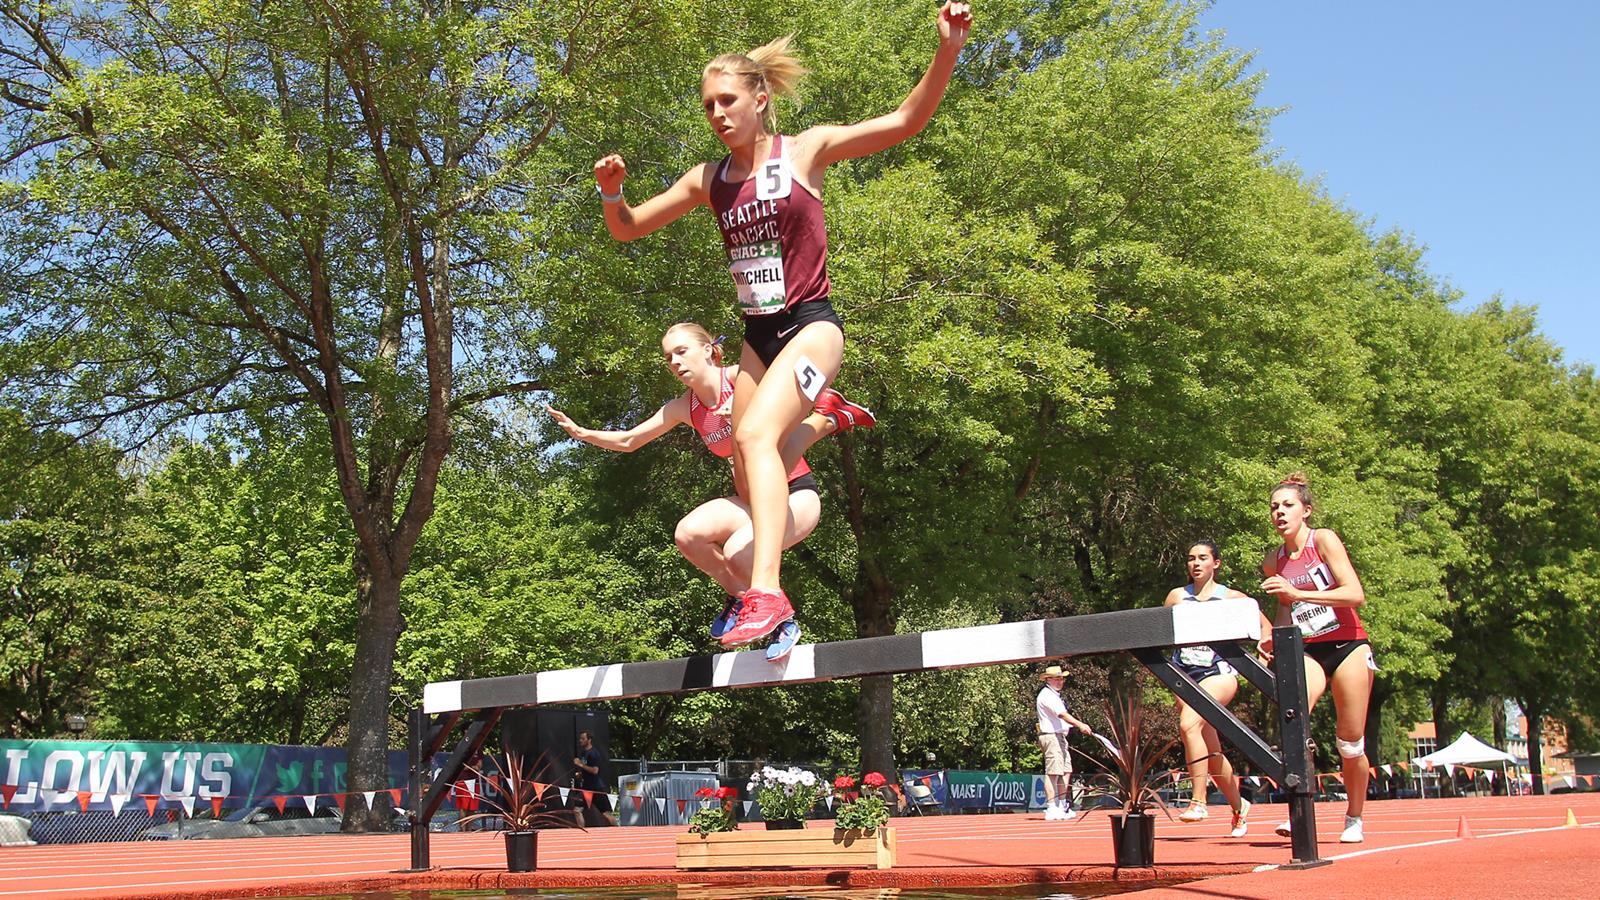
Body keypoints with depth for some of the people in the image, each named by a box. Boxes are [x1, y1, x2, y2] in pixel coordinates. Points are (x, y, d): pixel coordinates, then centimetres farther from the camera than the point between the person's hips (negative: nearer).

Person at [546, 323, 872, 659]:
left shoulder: (741, 377, -14)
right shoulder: (683, 408, 5)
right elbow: (628, 441, 13)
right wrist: (581, 433, 1)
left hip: (796, 494, -6)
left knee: (737, 551, -32)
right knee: (688, 533, -22)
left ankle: (783, 621, -5)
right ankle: (740, 597, 4)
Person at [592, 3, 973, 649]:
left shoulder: (806, 150, 0)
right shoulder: (707, 179, 9)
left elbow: (905, 121, -3)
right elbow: (627, 230, 12)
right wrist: (611, 191, -11)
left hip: (810, 324, -7)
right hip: (758, 336, 7)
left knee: (755, 433, -25)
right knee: (747, 477, 3)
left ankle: (766, 594, -33)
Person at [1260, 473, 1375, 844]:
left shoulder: (1324, 540, -9)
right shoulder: (1273, 561, 4)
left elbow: (1355, 594, -20)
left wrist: (1298, 593, -27)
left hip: (1348, 646, -3)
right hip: (1307, 652, 3)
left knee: (1351, 745, 3)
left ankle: (1354, 819, 25)